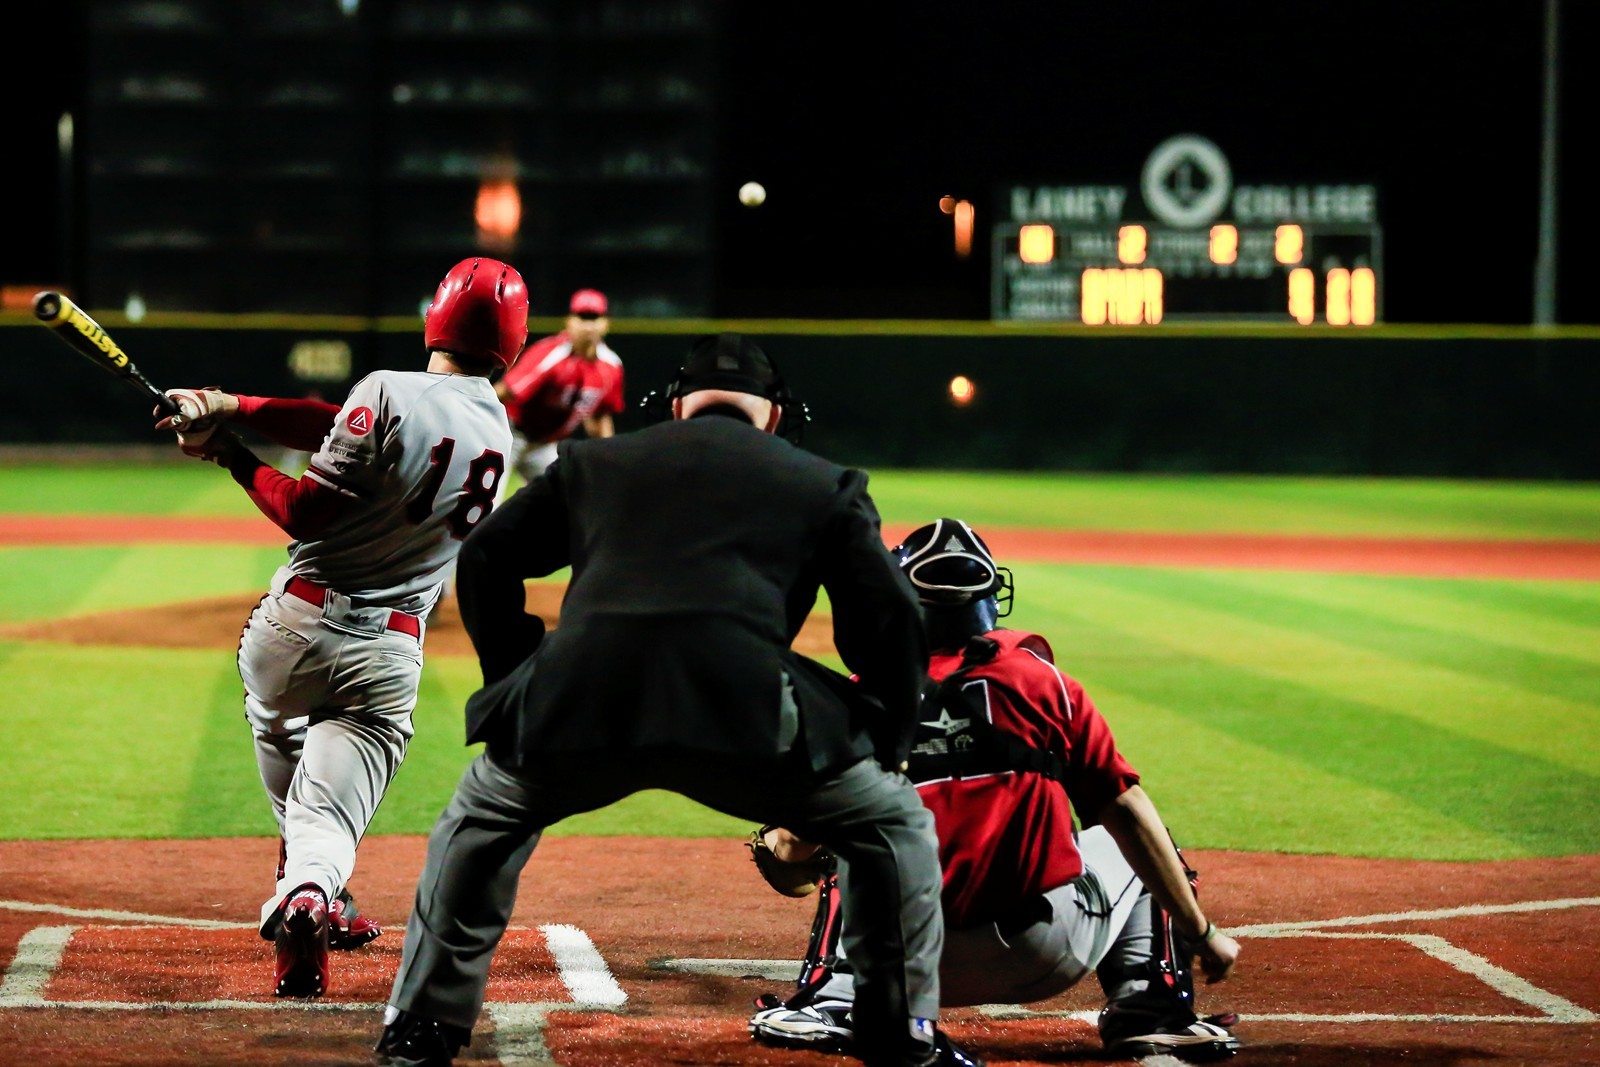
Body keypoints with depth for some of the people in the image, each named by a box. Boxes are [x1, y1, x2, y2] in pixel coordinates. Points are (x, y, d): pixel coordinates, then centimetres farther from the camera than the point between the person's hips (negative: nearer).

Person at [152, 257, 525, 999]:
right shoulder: (496, 429, 8)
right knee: (328, 814, 1)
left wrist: (232, 455, 0)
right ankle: (311, 894, -32)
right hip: (390, 653, 2)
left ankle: (311, 902, 37)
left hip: (300, 622, -2)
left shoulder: (390, 392, -12)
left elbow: (307, 511, -14)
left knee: (277, 729, 30)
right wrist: (232, 407, 4)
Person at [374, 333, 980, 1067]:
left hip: (574, 703, 2)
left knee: (481, 820, 32)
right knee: (894, 822, 21)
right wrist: (890, 745, 25)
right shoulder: (825, 484, 25)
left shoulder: (592, 463, 31)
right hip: (743, 711, -2)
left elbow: (483, 560, 27)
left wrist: (518, 684, 34)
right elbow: (888, 616, 16)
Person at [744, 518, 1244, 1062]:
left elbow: (799, 846, 2)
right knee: (1138, 846, 25)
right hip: (1048, 959, -1)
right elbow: (1127, 813, 0)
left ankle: (830, 1001, 11)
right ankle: (1150, 1008, 9)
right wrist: (1200, 932, 7)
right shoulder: (1042, 681, 1)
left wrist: (775, 842, 27)